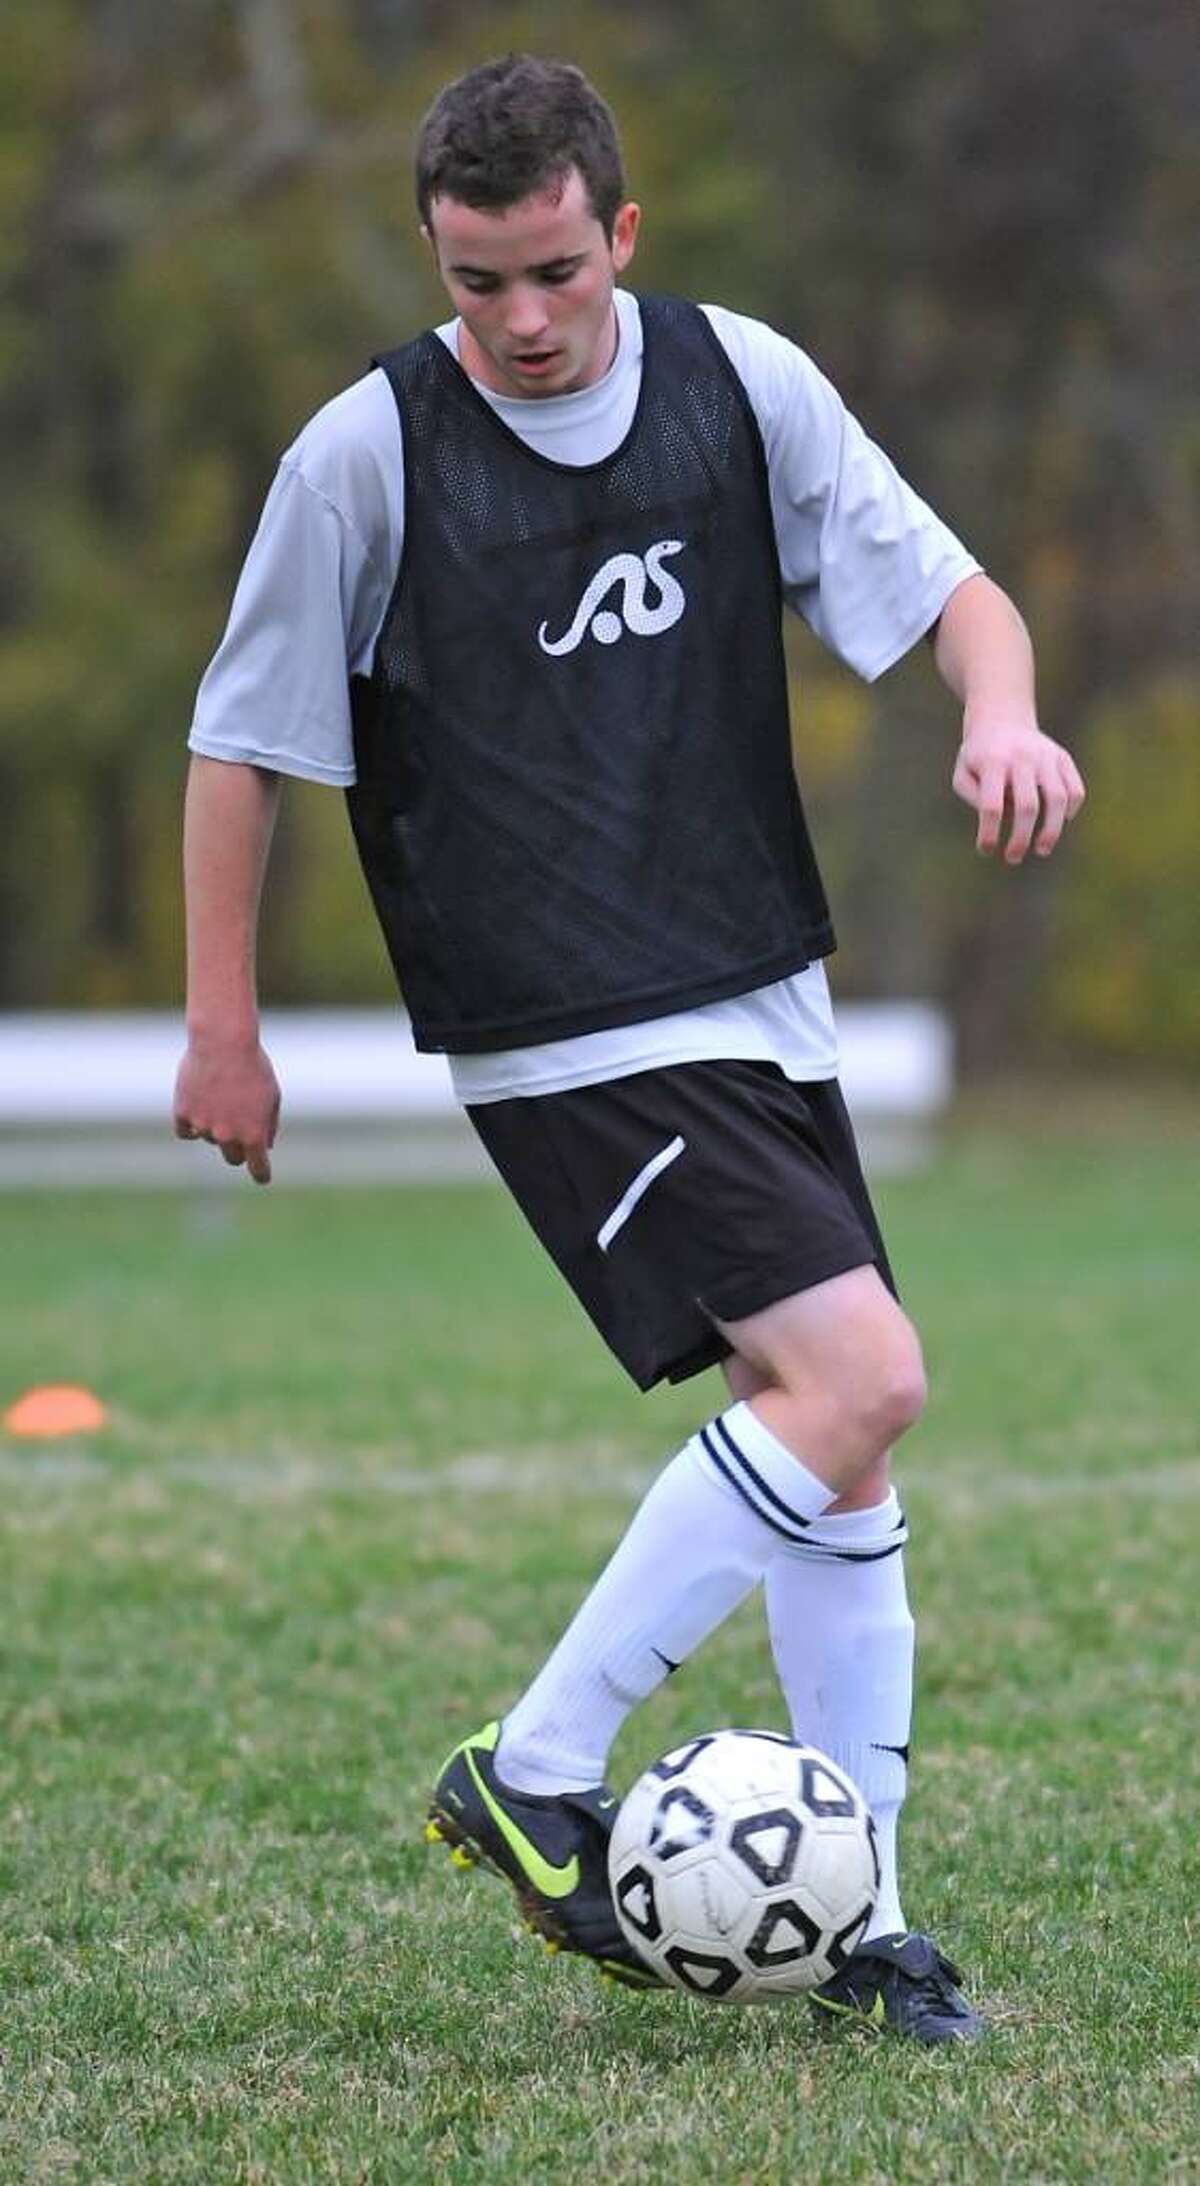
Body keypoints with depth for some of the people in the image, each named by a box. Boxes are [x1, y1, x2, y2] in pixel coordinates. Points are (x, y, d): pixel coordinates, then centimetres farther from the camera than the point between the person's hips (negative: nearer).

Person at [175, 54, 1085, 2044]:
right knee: (860, 1376, -18)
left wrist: (1002, 713, -16)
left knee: (828, 1441, 6)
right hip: (565, 1041, -6)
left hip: (762, 1004, 6)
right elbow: (243, 740, -1)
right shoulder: (368, 452, -10)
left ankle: (853, 1918, 16)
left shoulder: (743, 382, 1)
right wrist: (223, 1028, -1)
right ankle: (537, 1775, -8)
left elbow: (946, 586, 6)